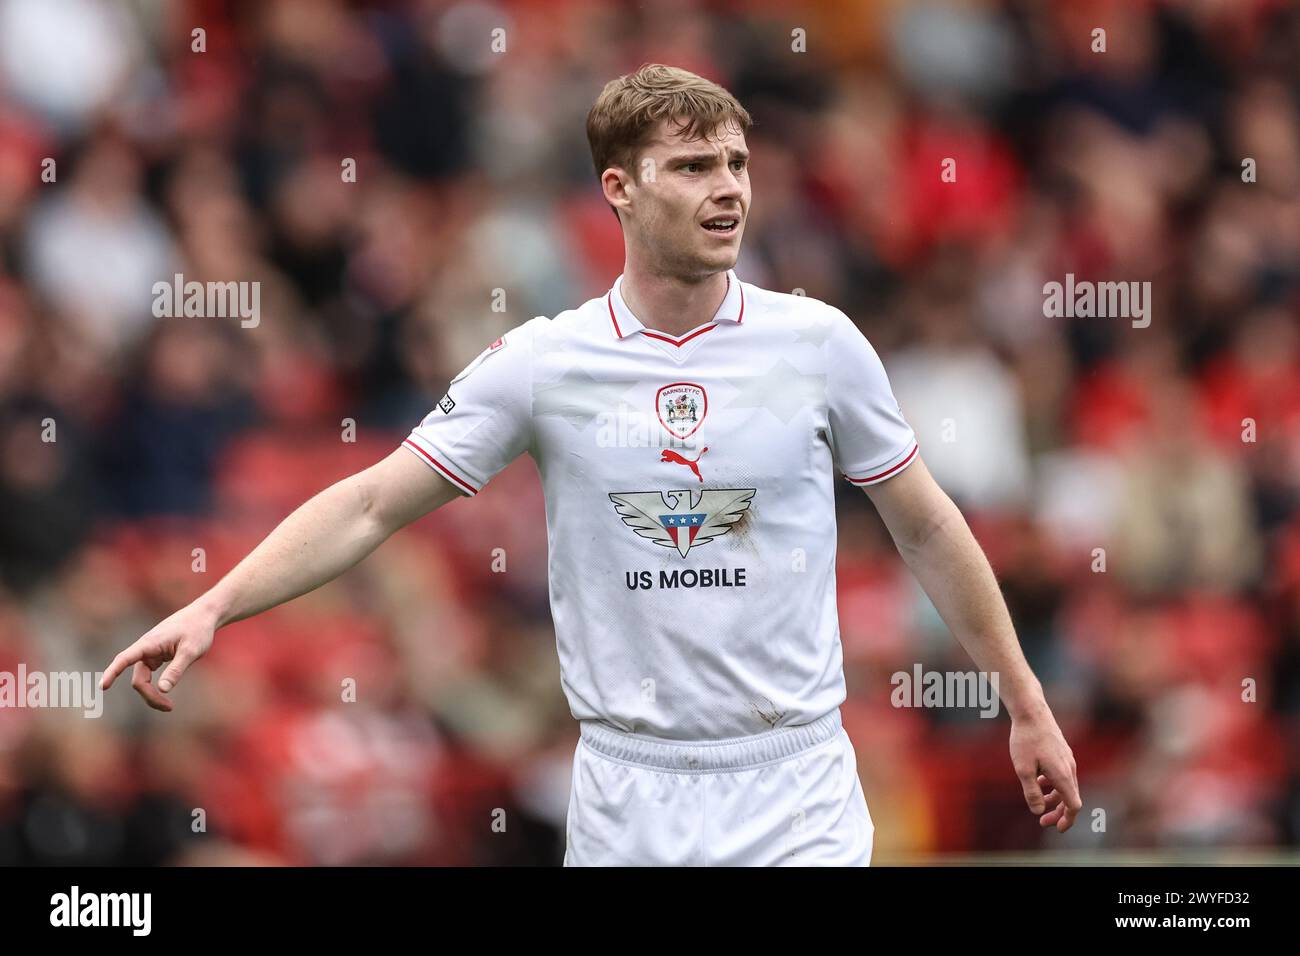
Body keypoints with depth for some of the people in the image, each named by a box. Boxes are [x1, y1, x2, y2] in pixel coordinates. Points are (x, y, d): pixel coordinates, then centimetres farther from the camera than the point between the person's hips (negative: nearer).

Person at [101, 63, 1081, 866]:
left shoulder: (819, 344, -1)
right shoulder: (541, 362, -2)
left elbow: (927, 526, 9)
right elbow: (373, 505, 1)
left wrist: (1027, 704, 12)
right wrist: (213, 608, -10)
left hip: (797, 798, 0)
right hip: (627, 799, 1)